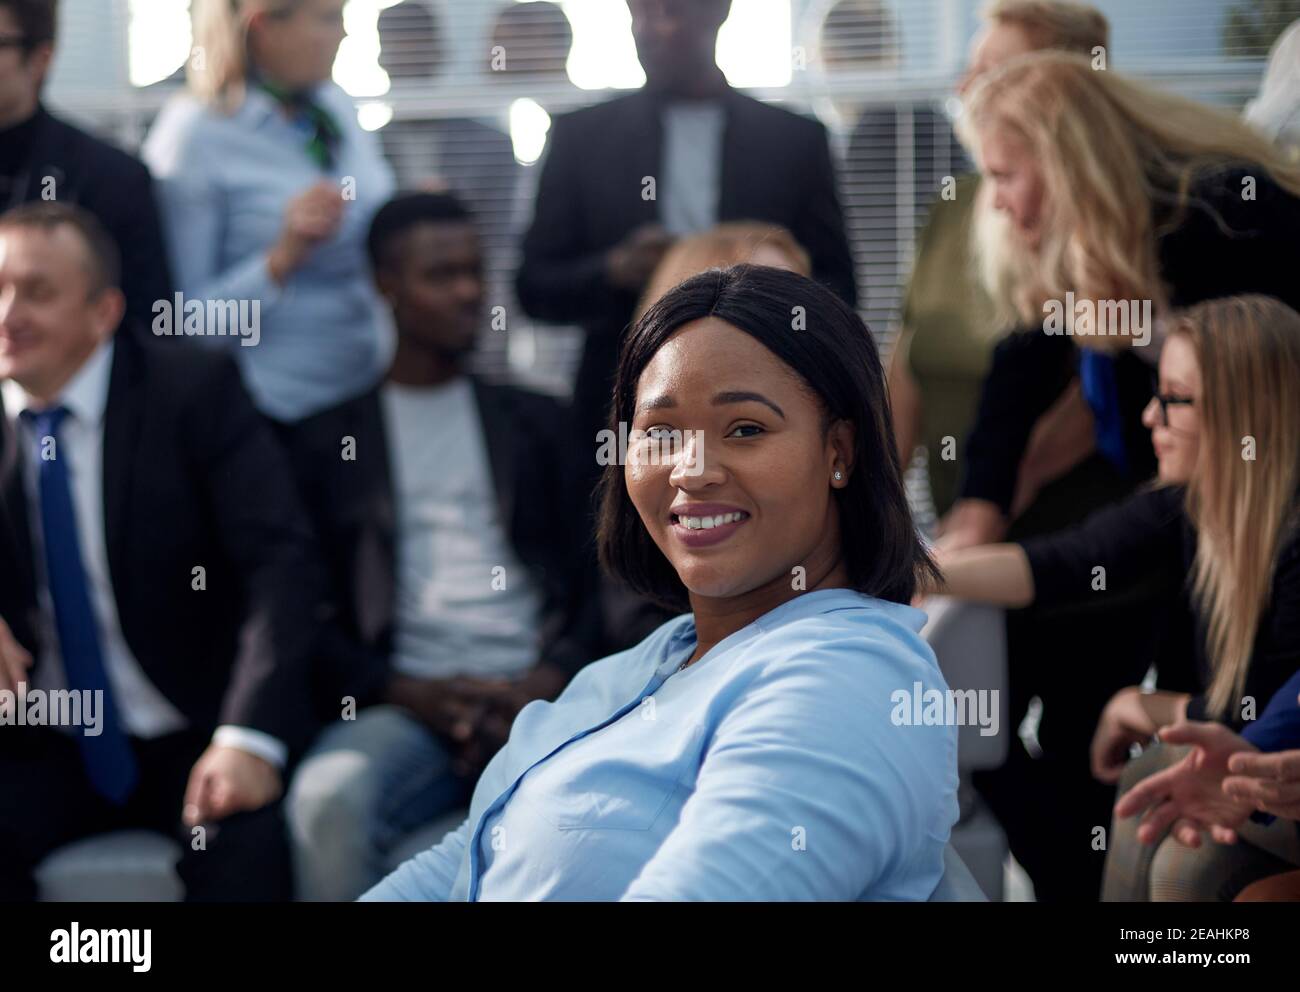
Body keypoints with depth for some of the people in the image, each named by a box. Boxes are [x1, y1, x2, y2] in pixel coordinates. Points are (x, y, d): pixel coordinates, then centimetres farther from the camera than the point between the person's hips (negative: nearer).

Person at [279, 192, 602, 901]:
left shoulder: (535, 423, 23)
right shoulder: (325, 441, 18)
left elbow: (593, 580, 13)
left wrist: (548, 683, -7)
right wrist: (410, 694, -9)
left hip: (538, 694, 1)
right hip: (406, 705, 0)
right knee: (329, 800, -36)